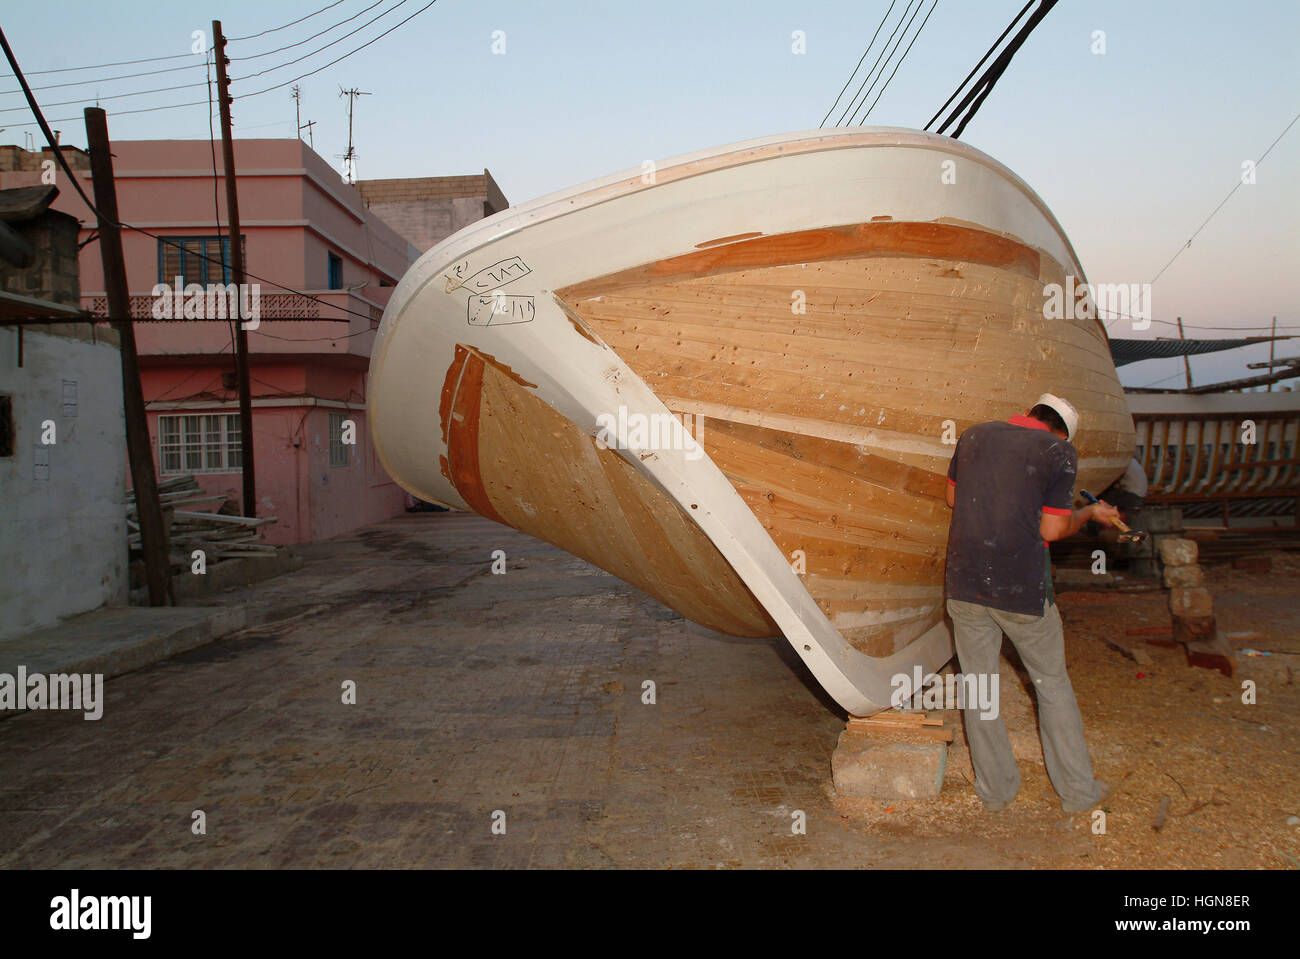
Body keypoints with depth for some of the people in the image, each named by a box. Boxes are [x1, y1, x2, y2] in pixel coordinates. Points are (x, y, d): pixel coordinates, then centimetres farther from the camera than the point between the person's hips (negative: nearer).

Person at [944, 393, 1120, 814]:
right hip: (1022, 589, -3)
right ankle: (1078, 790, 26)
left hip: (965, 583, 3)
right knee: (1052, 684, 15)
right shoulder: (1060, 452, -5)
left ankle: (995, 788, 24)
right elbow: (1052, 529, -8)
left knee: (978, 684, 13)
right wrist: (1091, 514, 11)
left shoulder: (974, 435, 7)